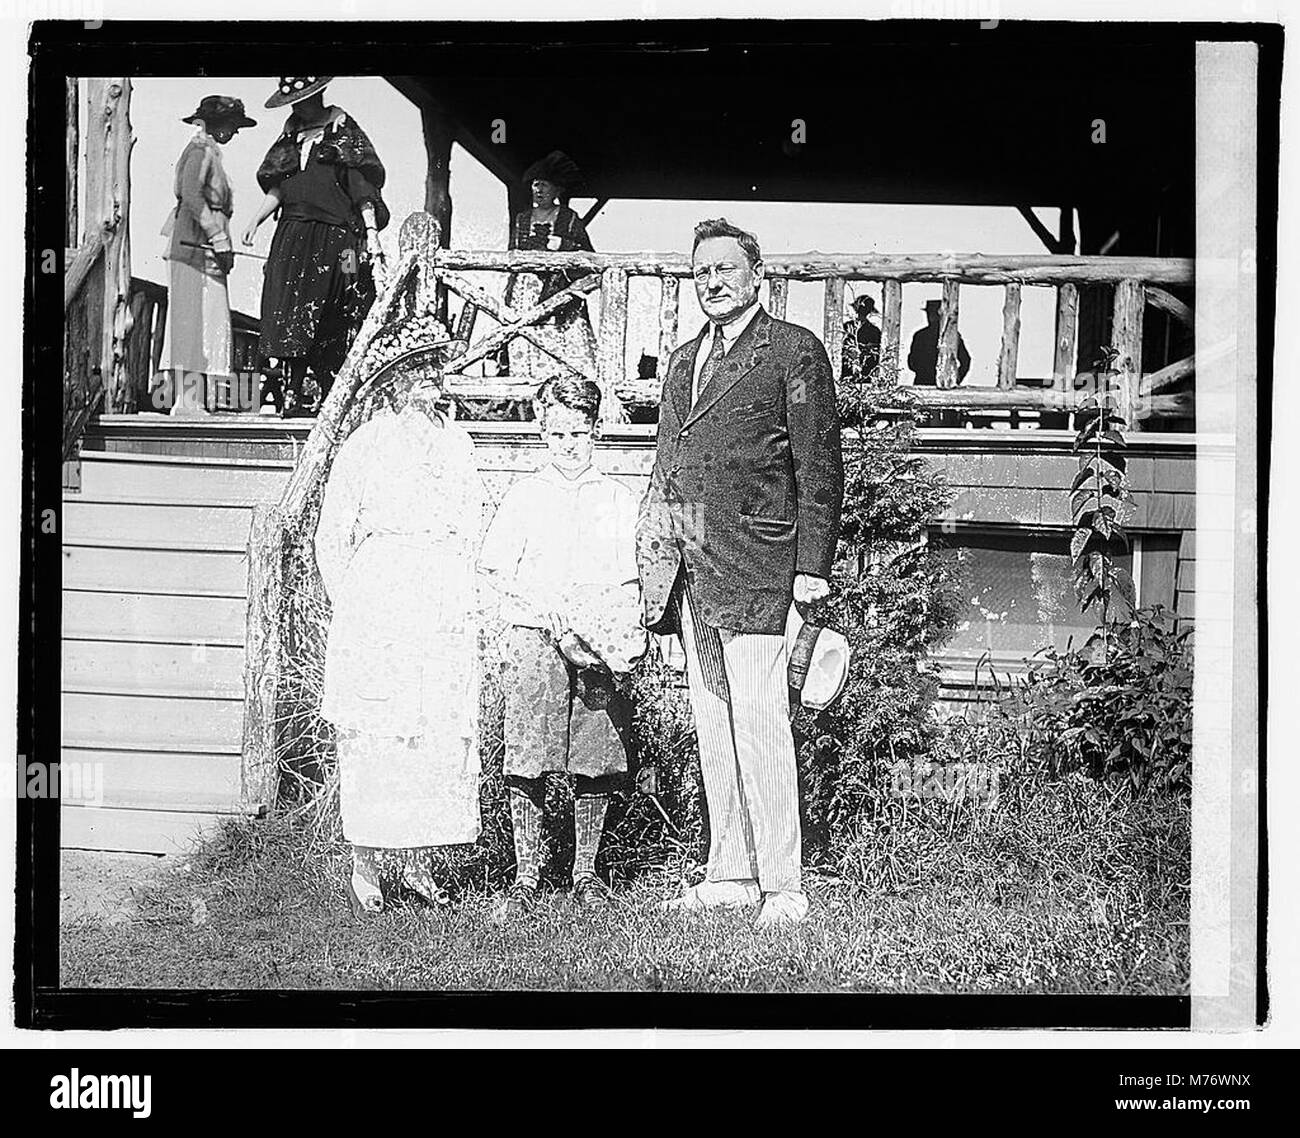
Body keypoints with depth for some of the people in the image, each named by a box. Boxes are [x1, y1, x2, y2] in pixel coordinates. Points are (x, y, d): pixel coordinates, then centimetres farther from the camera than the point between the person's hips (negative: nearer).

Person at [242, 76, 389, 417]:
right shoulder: (291, 134, 19)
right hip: (292, 235, 5)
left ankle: (330, 398, -1)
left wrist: (371, 230, -13)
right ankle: (291, 395, -6)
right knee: (289, 316, -5)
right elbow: (276, 187, 19)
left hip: (333, 237, -5)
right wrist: (257, 219, 5)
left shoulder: (343, 130, 4)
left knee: (324, 320, -6)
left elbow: (362, 185, -3)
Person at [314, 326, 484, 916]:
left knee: (445, 733, 0)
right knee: (374, 734, -5)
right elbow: (331, 539, 4)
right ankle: (364, 865, 4)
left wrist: (458, 596, 14)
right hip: (378, 608, -4)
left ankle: (419, 861, 10)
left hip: (447, 611, 4)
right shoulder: (365, 444, 1)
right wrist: (351, 607, -1)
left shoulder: (458, 444, 14)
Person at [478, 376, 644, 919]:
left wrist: (626, 630, -6)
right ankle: (525, 876, 2)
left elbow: (630, 582, 12)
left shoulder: (618, 498, 12)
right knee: (527, 761, -6)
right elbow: (497, 573, 5)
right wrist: (551, 615, -8)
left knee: (596, 760, 2)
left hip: (601, 644, 1)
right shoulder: (525, 494, 9)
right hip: (534, 637, -1)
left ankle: (586, 871, 15)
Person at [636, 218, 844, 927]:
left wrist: (812, 566, -11)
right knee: (711, 727, 9)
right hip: (687, 564, 7)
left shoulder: (794, 350, 1)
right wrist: (650, 560, 15)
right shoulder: (684, 359, 21)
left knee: (758, 726, -10)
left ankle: (781, 886, -3)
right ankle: (729, 874, 16)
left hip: (752, 561, -7)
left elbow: (820, 467, -4)